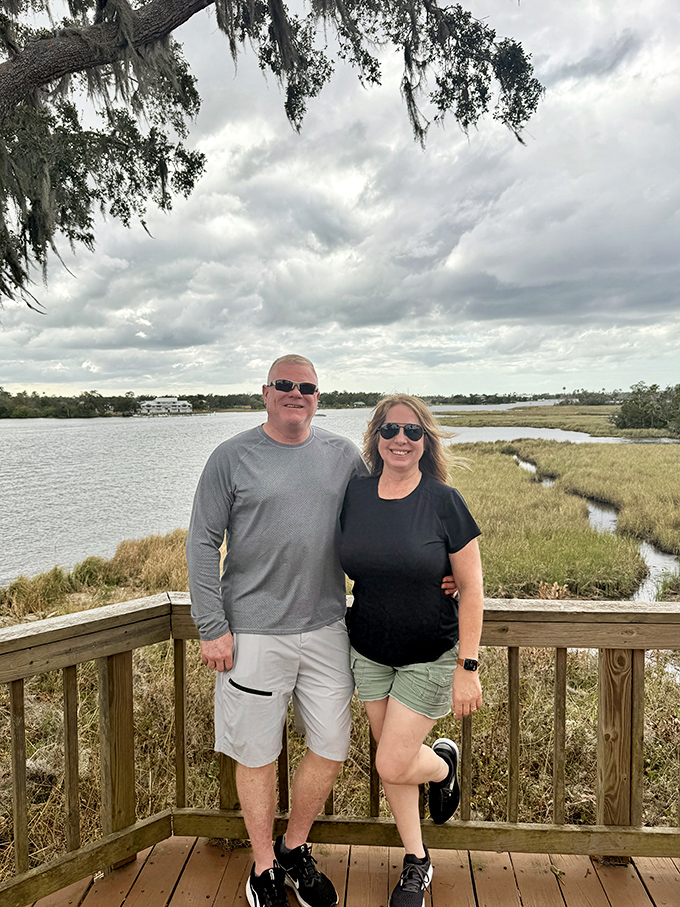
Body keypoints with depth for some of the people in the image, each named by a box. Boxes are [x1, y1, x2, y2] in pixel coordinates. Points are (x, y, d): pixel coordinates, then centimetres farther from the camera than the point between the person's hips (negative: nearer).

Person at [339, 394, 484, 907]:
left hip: (431, 658, -4)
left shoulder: (444, 501, -17)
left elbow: (471, 587, -12)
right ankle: (417, 863, 40)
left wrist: (468, 667, -12)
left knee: (393, 765, -2)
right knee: (390, 760, 16)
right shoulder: (355, 494, -6)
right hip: (369, 654, 4)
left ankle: (444, 763, 34)